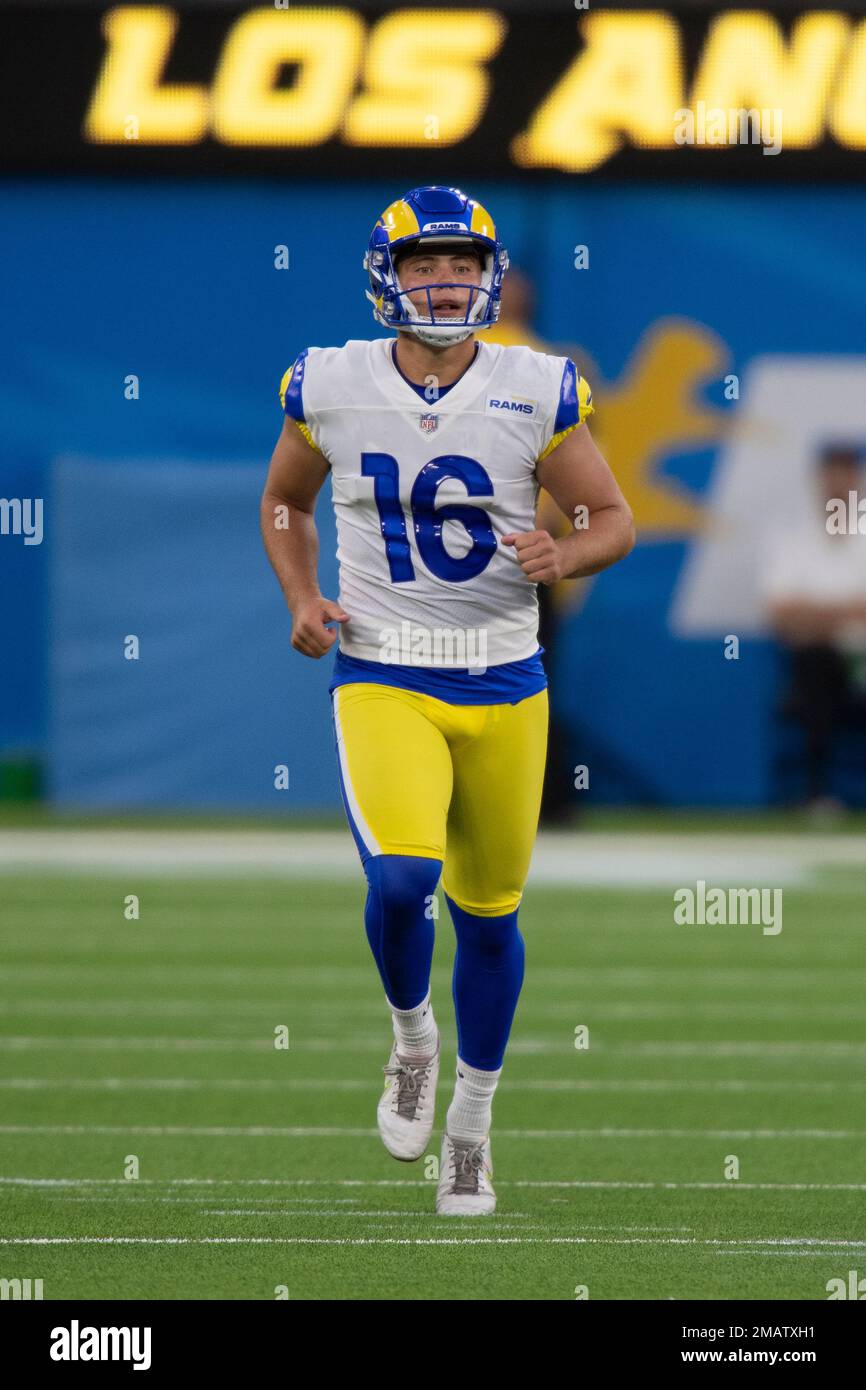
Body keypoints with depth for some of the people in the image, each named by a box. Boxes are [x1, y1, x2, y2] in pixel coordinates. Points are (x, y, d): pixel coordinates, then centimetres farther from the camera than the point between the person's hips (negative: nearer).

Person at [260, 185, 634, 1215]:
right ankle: (411, 1040, 7)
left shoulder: (537, 392, -5)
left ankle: (471, 1121, 31)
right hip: (382, 681, -1)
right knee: (400, 878, -24)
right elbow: (284, 502, 15)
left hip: (503, 684, 1)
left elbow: (616, 521, 2)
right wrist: (302, 600, -1)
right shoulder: (330, 387, -3)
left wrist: (565, 557, -20)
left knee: (488, 913, 11)